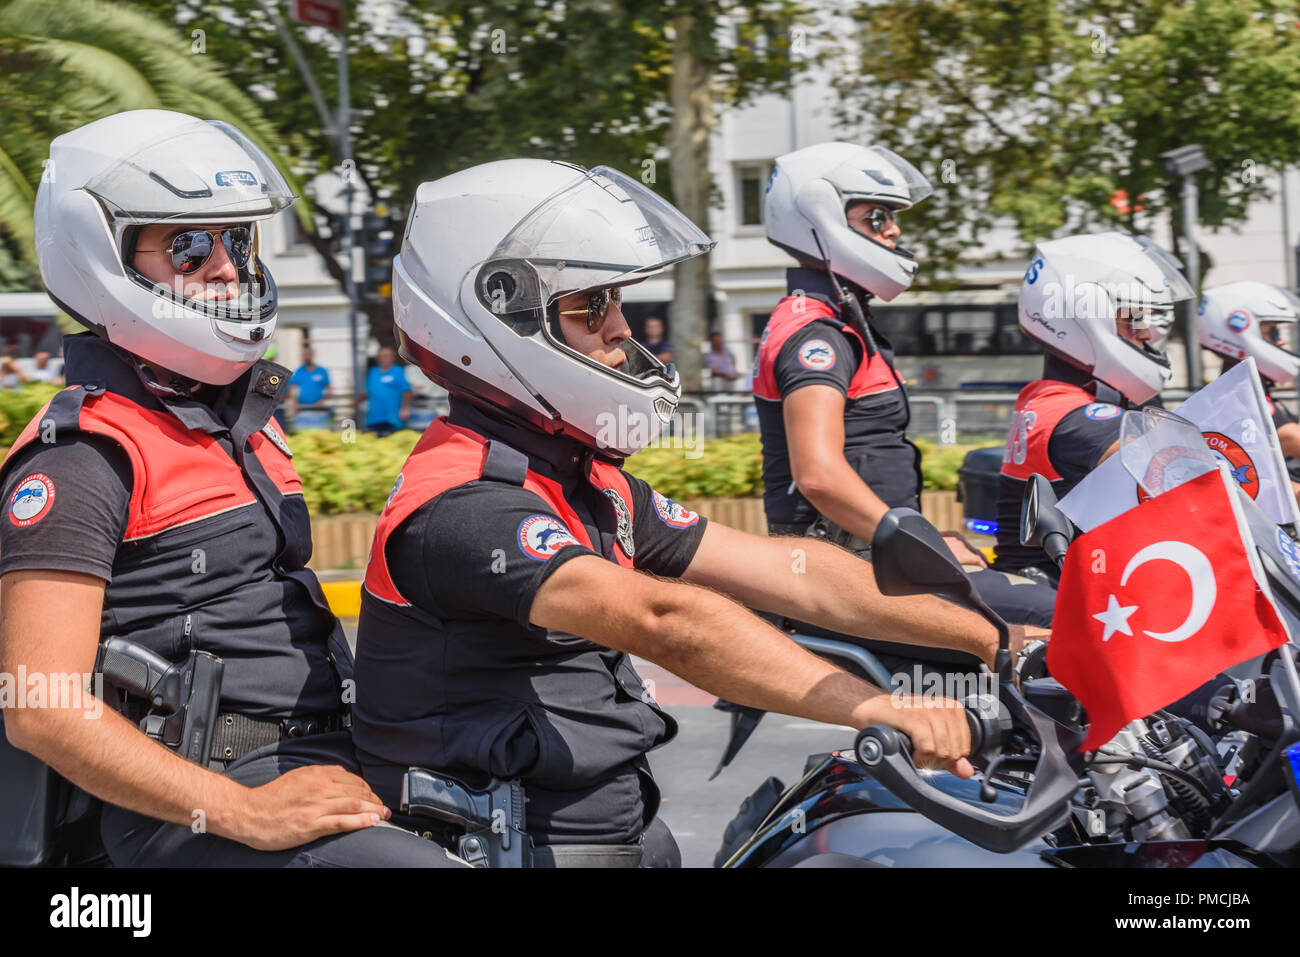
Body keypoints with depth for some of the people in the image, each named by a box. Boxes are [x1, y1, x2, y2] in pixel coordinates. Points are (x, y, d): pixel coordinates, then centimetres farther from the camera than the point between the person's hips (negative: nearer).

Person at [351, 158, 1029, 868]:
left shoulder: (588, 483, 13)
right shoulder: (463, 505, -17)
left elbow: (785, 573, 10)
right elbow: (662, 619, -30)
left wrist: (993, 638, 4)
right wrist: (878, 709, -36)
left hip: (624, 836, 9)